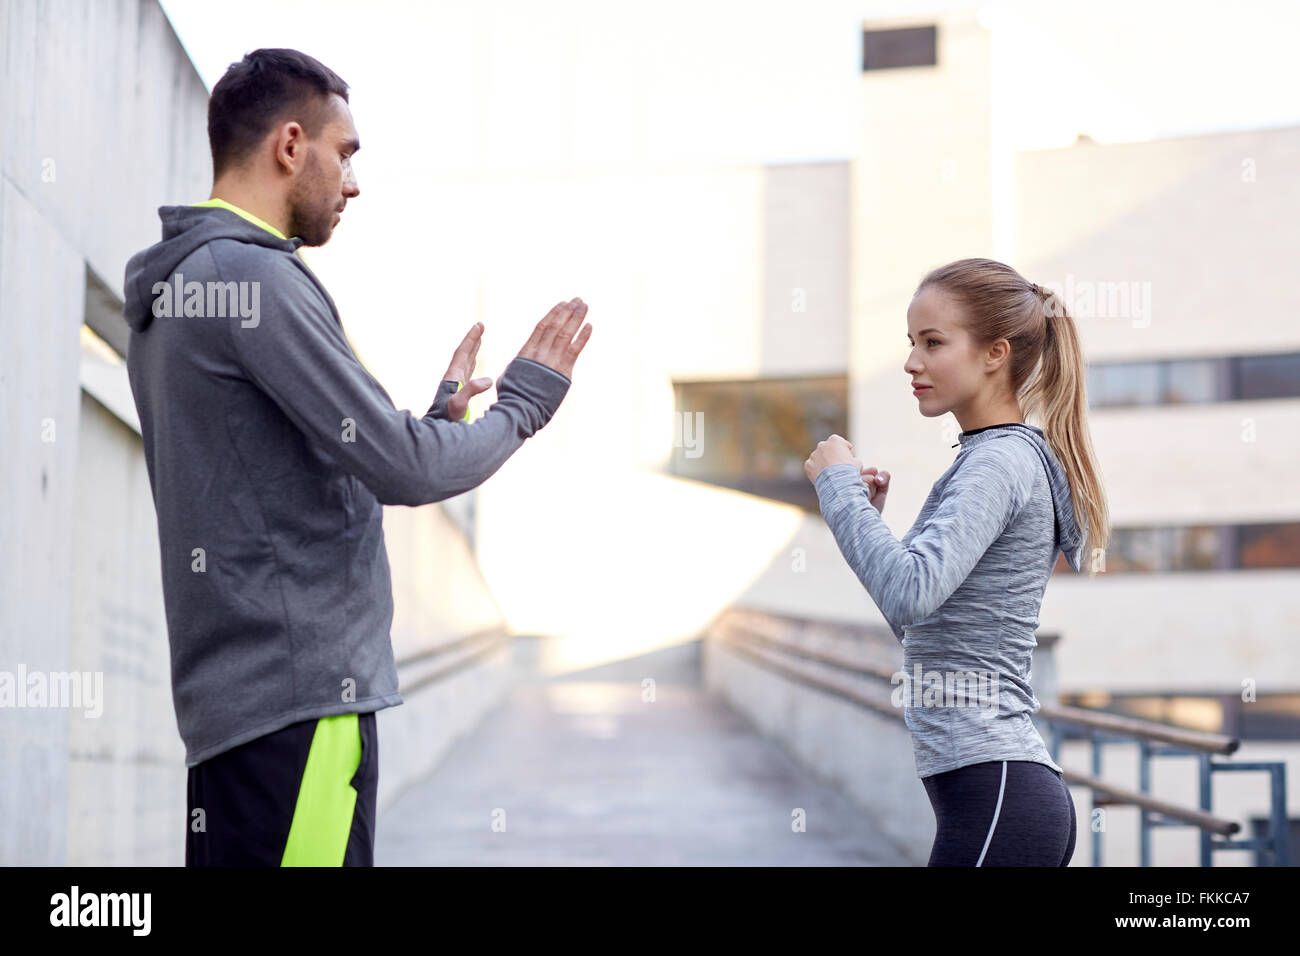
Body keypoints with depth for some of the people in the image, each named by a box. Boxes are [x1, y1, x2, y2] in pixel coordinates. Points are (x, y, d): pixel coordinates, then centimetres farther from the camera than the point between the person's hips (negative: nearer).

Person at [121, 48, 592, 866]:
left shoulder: (173, 293, 19)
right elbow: (407, 469, -15)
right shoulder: (255, 277, -12)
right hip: (299, 691, -10)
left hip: (230, 695, 10)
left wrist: (442, 412, 21)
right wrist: (530, 395, 1)